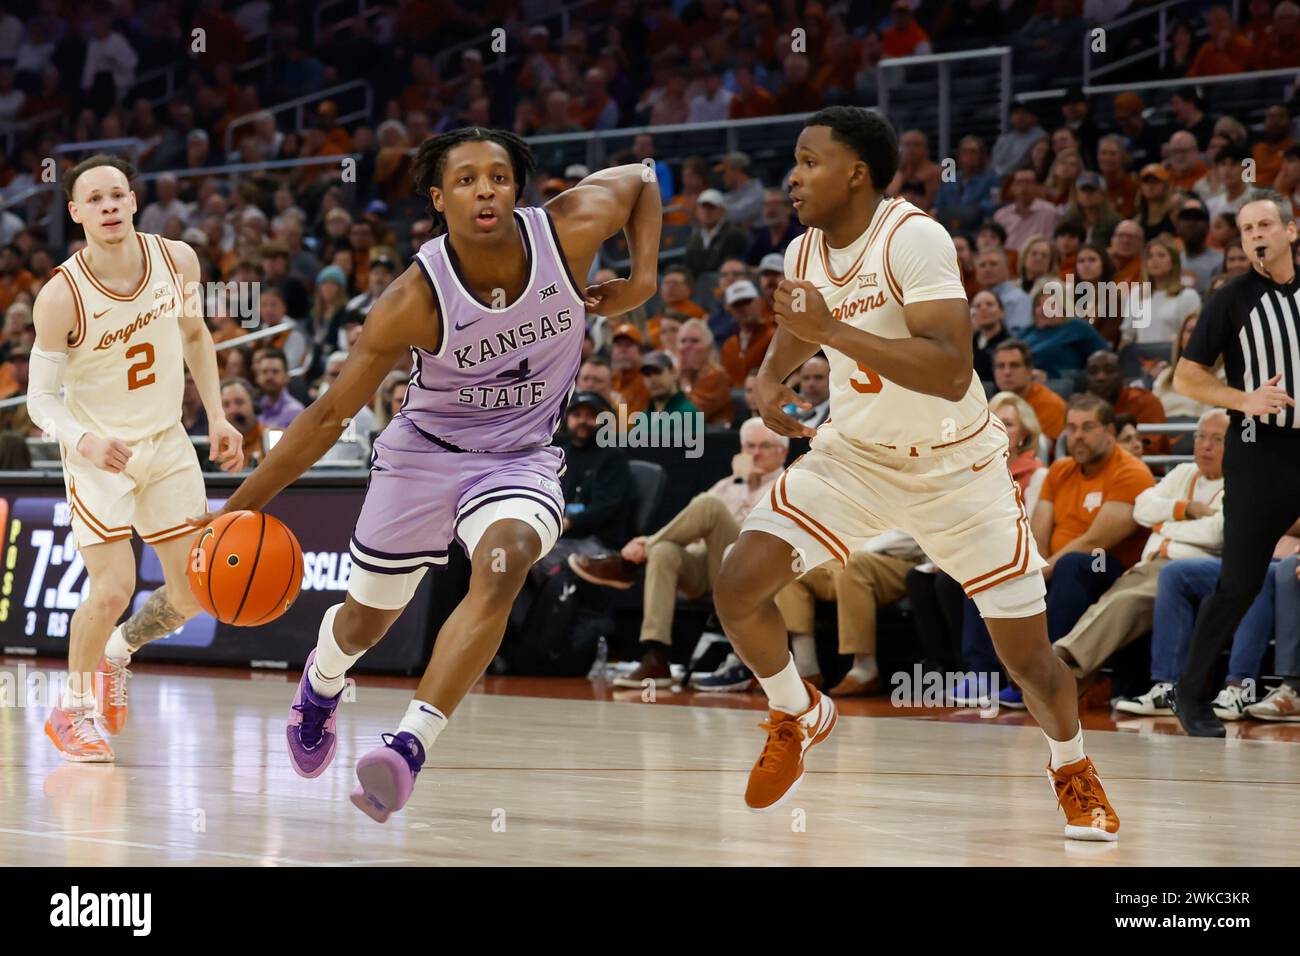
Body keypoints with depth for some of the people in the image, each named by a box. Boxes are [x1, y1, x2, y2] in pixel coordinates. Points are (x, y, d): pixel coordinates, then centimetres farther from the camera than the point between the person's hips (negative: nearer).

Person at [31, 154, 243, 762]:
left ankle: (119, 649, 35)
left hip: (167, 442, 5)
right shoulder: (61, 297, -23)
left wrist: (217, 417, 6)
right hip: (99, 451, -5)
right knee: (113, 587, -16)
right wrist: (85, 442, -35)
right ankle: (73, 711, 8)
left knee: (196, 591, 4)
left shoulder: (177, 260, -11)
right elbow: (41, 398, -16)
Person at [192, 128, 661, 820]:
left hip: (521, 457, 0)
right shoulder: (416, 301, -26)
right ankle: (322, 681, 55)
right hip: (424, 450, 0)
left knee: (503, 562, -33)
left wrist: (643, 279, -11)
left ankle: (409, 746, -34)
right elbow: (330, 414, -18)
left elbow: (640, 179, 3)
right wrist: (240, 506, -19)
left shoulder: (571, 230, -20)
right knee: (367, 617, 15)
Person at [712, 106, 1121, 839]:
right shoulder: (804, 253, -3)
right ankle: (800, 717, 16)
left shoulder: (914, 239, -25)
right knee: (737, 590, -12)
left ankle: (1073, 769, 29)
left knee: (1029, 659, -3)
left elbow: (951, 374, -36)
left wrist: (833, 331, -38)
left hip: (957, 468, -5)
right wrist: (769, 382, -2)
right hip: (854, 457, 5)